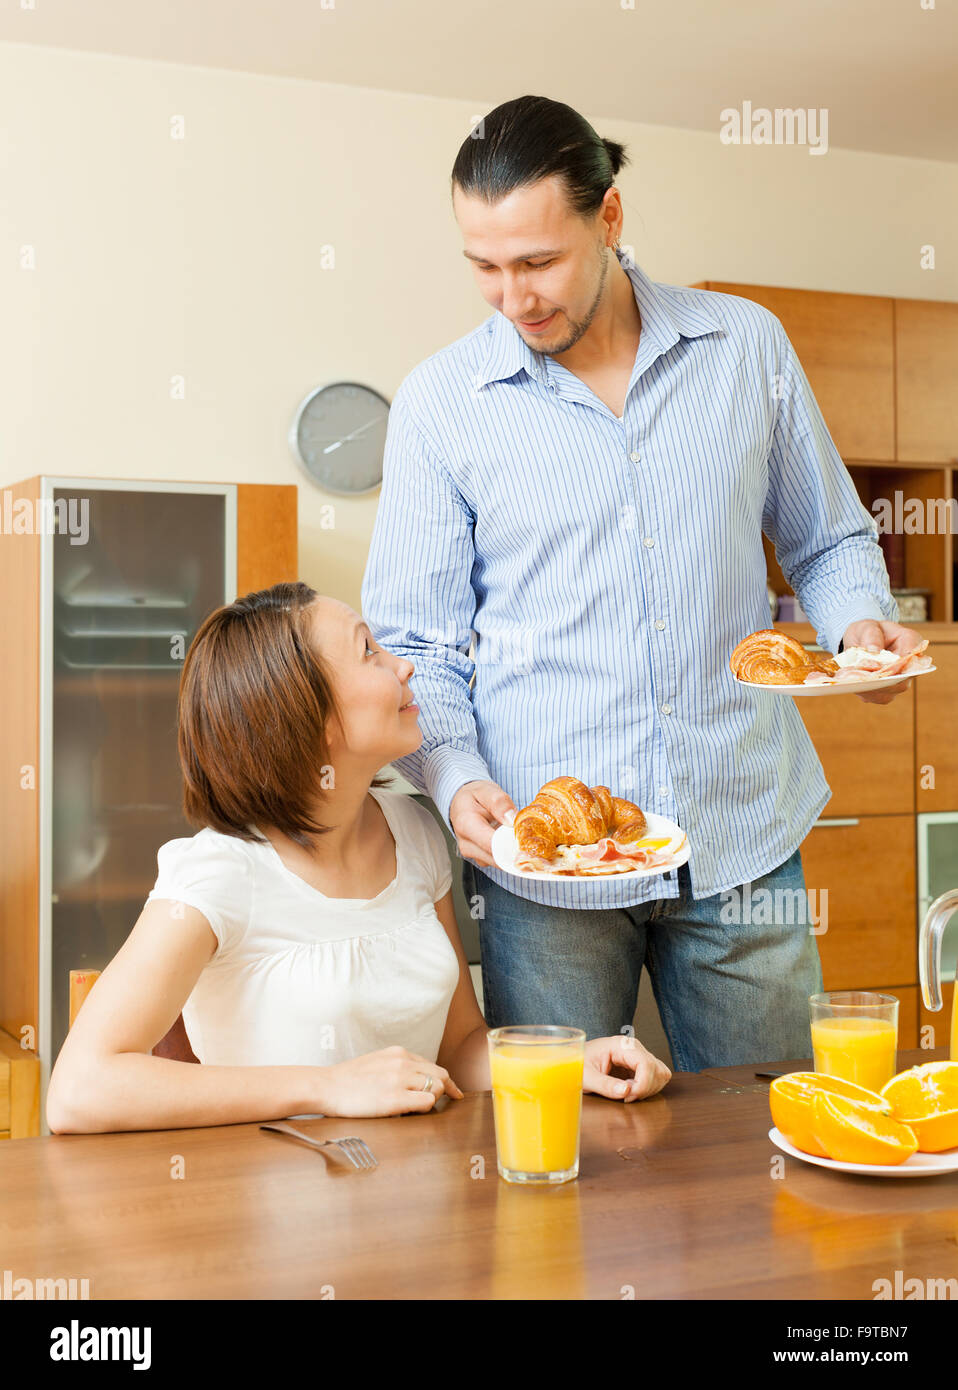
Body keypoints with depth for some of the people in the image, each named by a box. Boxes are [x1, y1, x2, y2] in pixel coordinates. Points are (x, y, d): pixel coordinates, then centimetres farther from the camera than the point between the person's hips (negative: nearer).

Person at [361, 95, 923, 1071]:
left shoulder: (746, 345, 3)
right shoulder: (440, 402, -2)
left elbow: (828, 542, 15)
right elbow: (414, 643, 1)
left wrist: (860, 623, -6)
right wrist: (456, 780, -15)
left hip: (745, 837, 2)